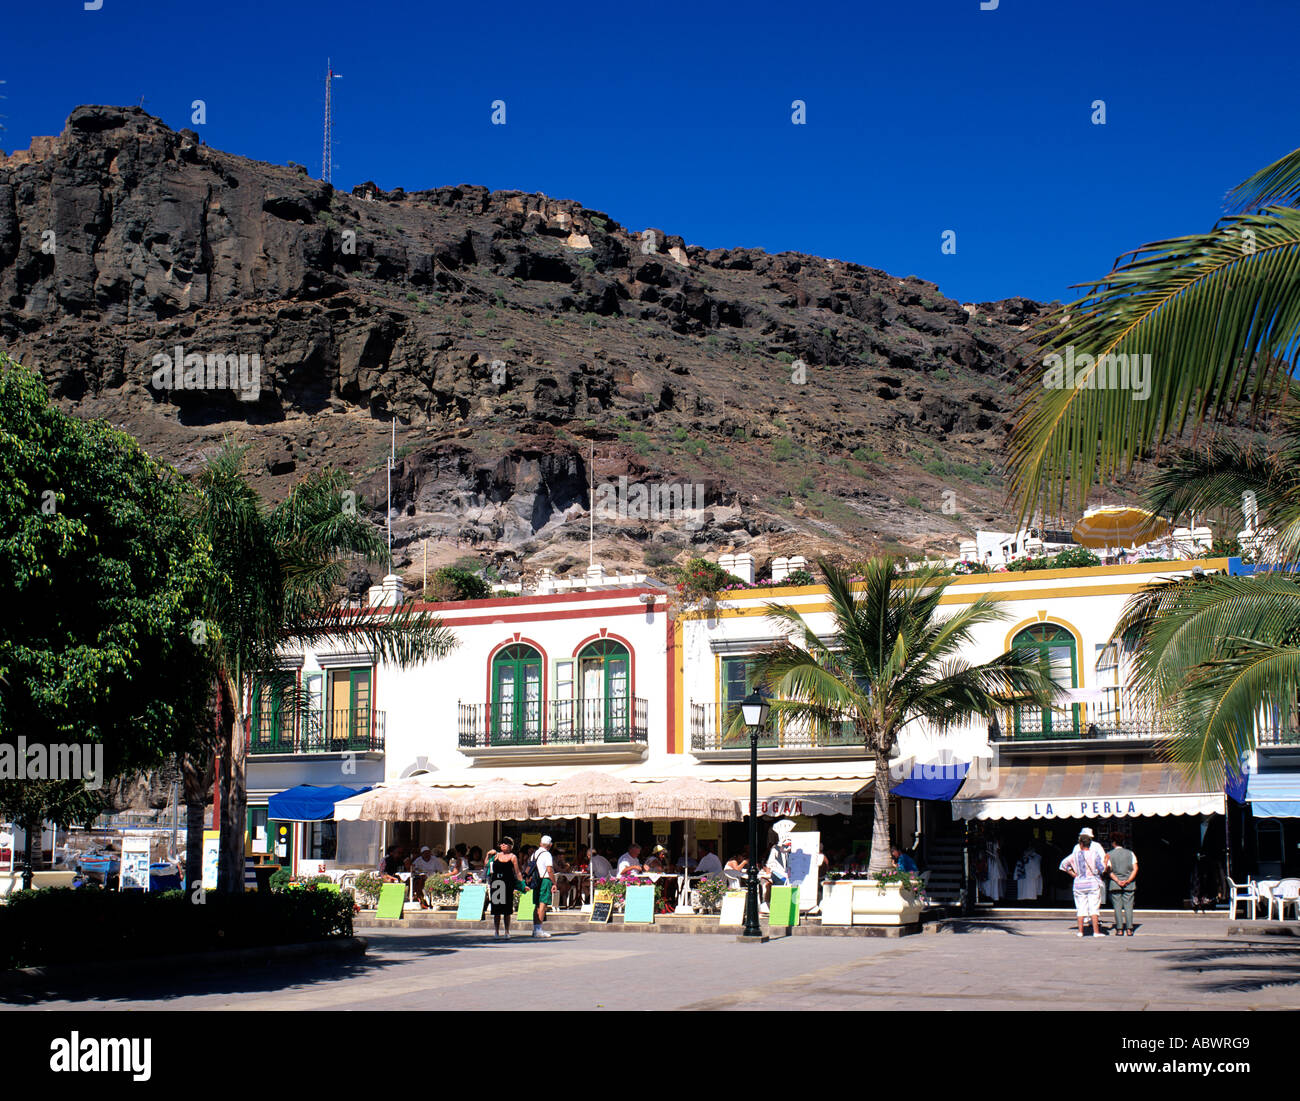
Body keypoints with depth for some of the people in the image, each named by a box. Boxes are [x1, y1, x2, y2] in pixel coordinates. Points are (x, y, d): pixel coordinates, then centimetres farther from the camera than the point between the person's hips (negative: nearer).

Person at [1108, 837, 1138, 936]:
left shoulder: (1109, 855, 3)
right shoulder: (1130, 853, 6)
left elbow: (1109, 871, -6)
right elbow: (1135, 869, -2)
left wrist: (1117, 881, -11)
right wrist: (1128, 880, -7)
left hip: (1115, 884, -1)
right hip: (1129, 885, 1)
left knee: (1118, 907, 2)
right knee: (1128, 906, 2)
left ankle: (1119, 929, -4)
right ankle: (1129, 929, -5)